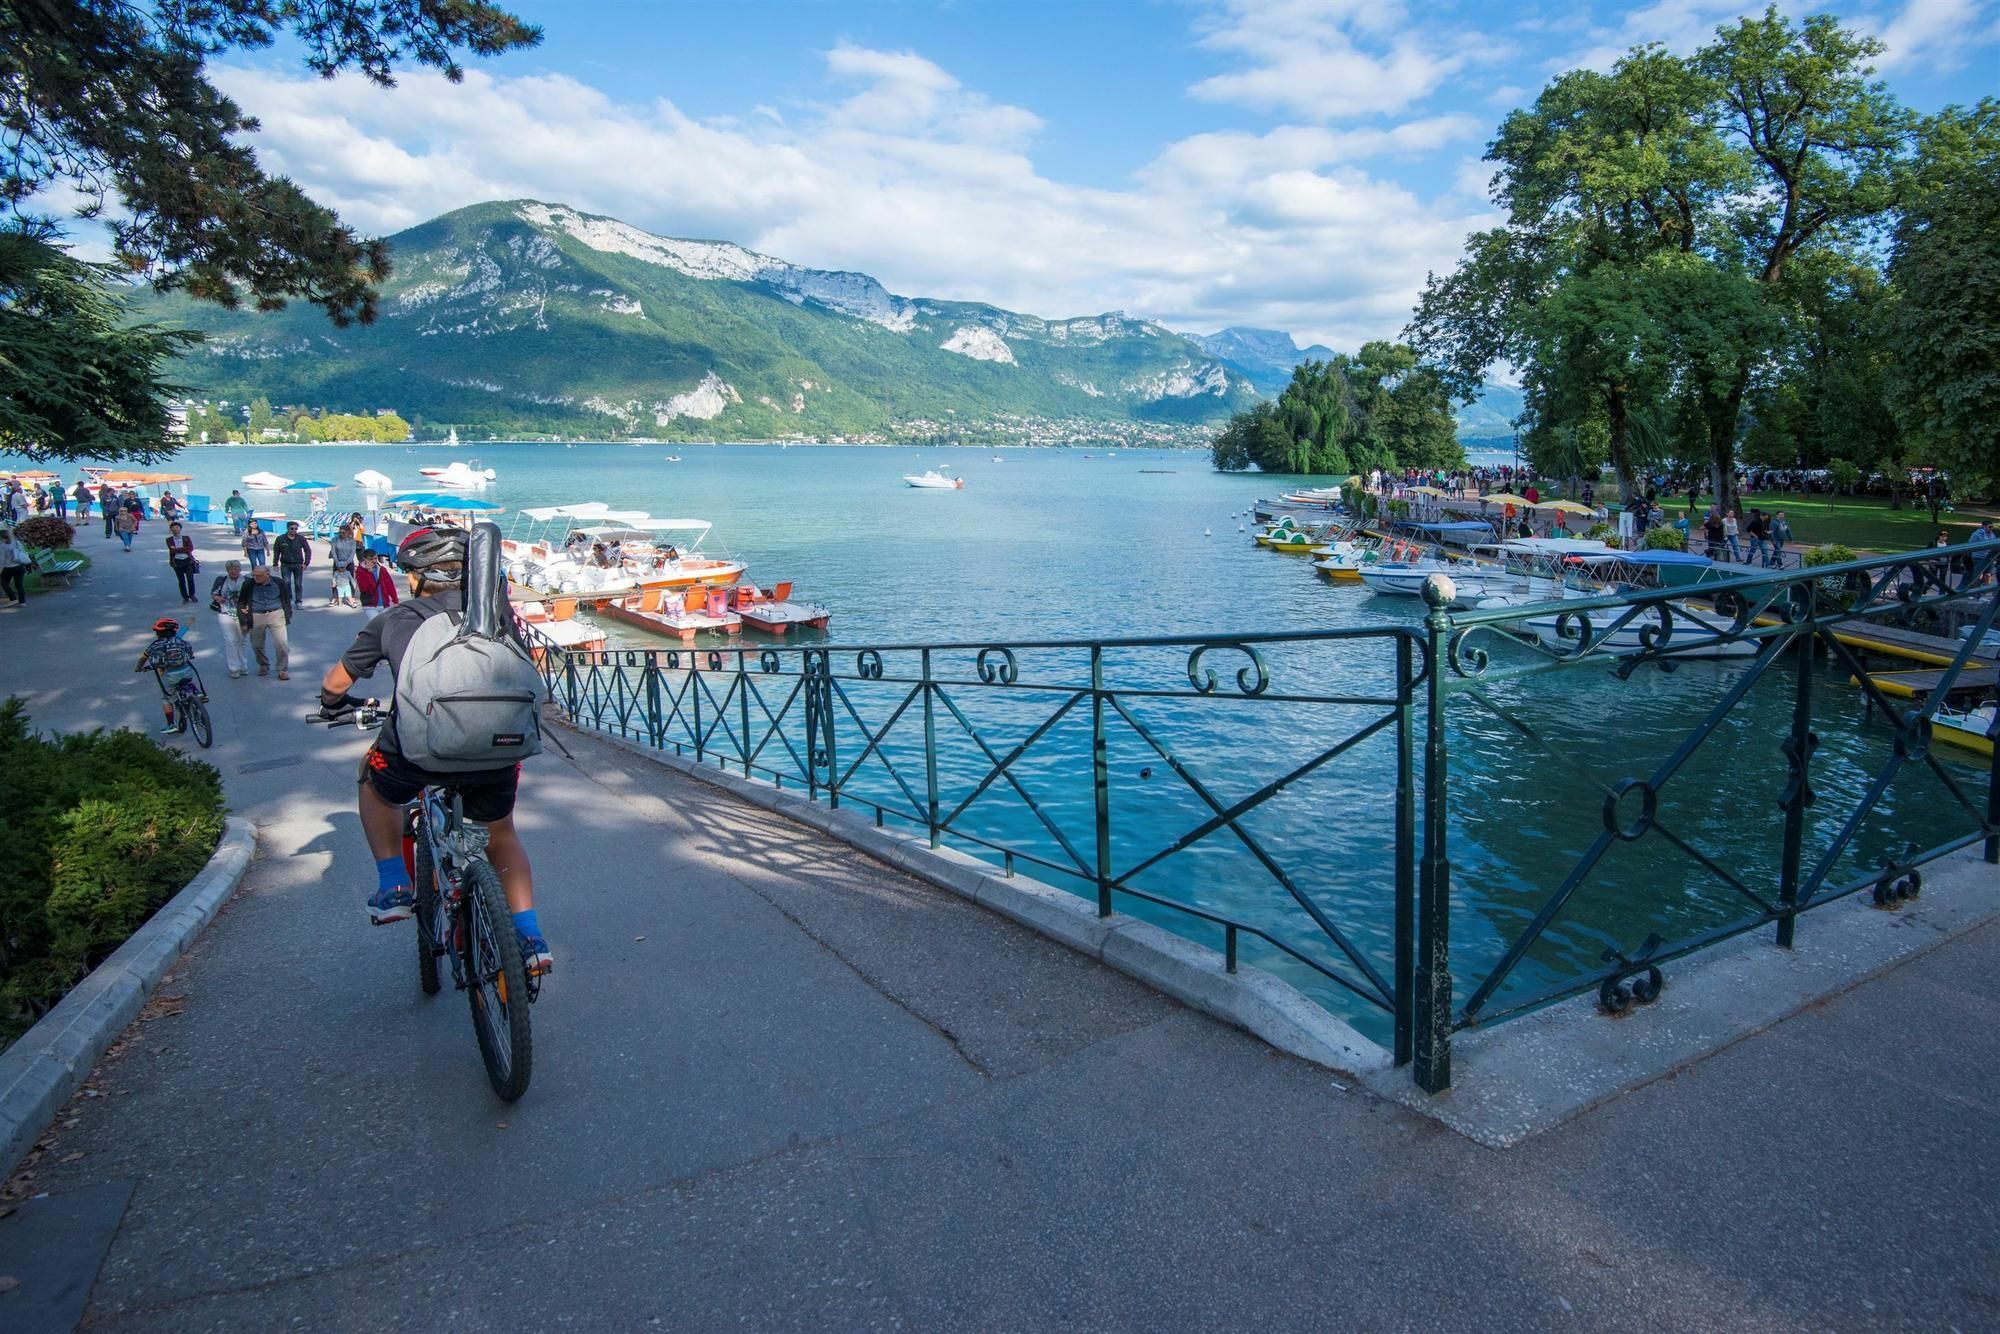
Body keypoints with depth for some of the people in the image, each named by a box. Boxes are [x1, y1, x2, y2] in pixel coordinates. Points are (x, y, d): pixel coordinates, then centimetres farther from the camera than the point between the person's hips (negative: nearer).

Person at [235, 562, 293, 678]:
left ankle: (283, 670, 4)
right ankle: (263, 665, 35)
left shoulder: (279, 583, -3)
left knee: (282, 643, -8)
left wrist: (288, 616, 9)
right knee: (257, 645, 11)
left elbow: (287, 599, 11)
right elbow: (241, 602, 6)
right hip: (256, 617, 1)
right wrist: (243, 621, 2)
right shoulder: (248, 584, -4)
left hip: (276, 615, -1)